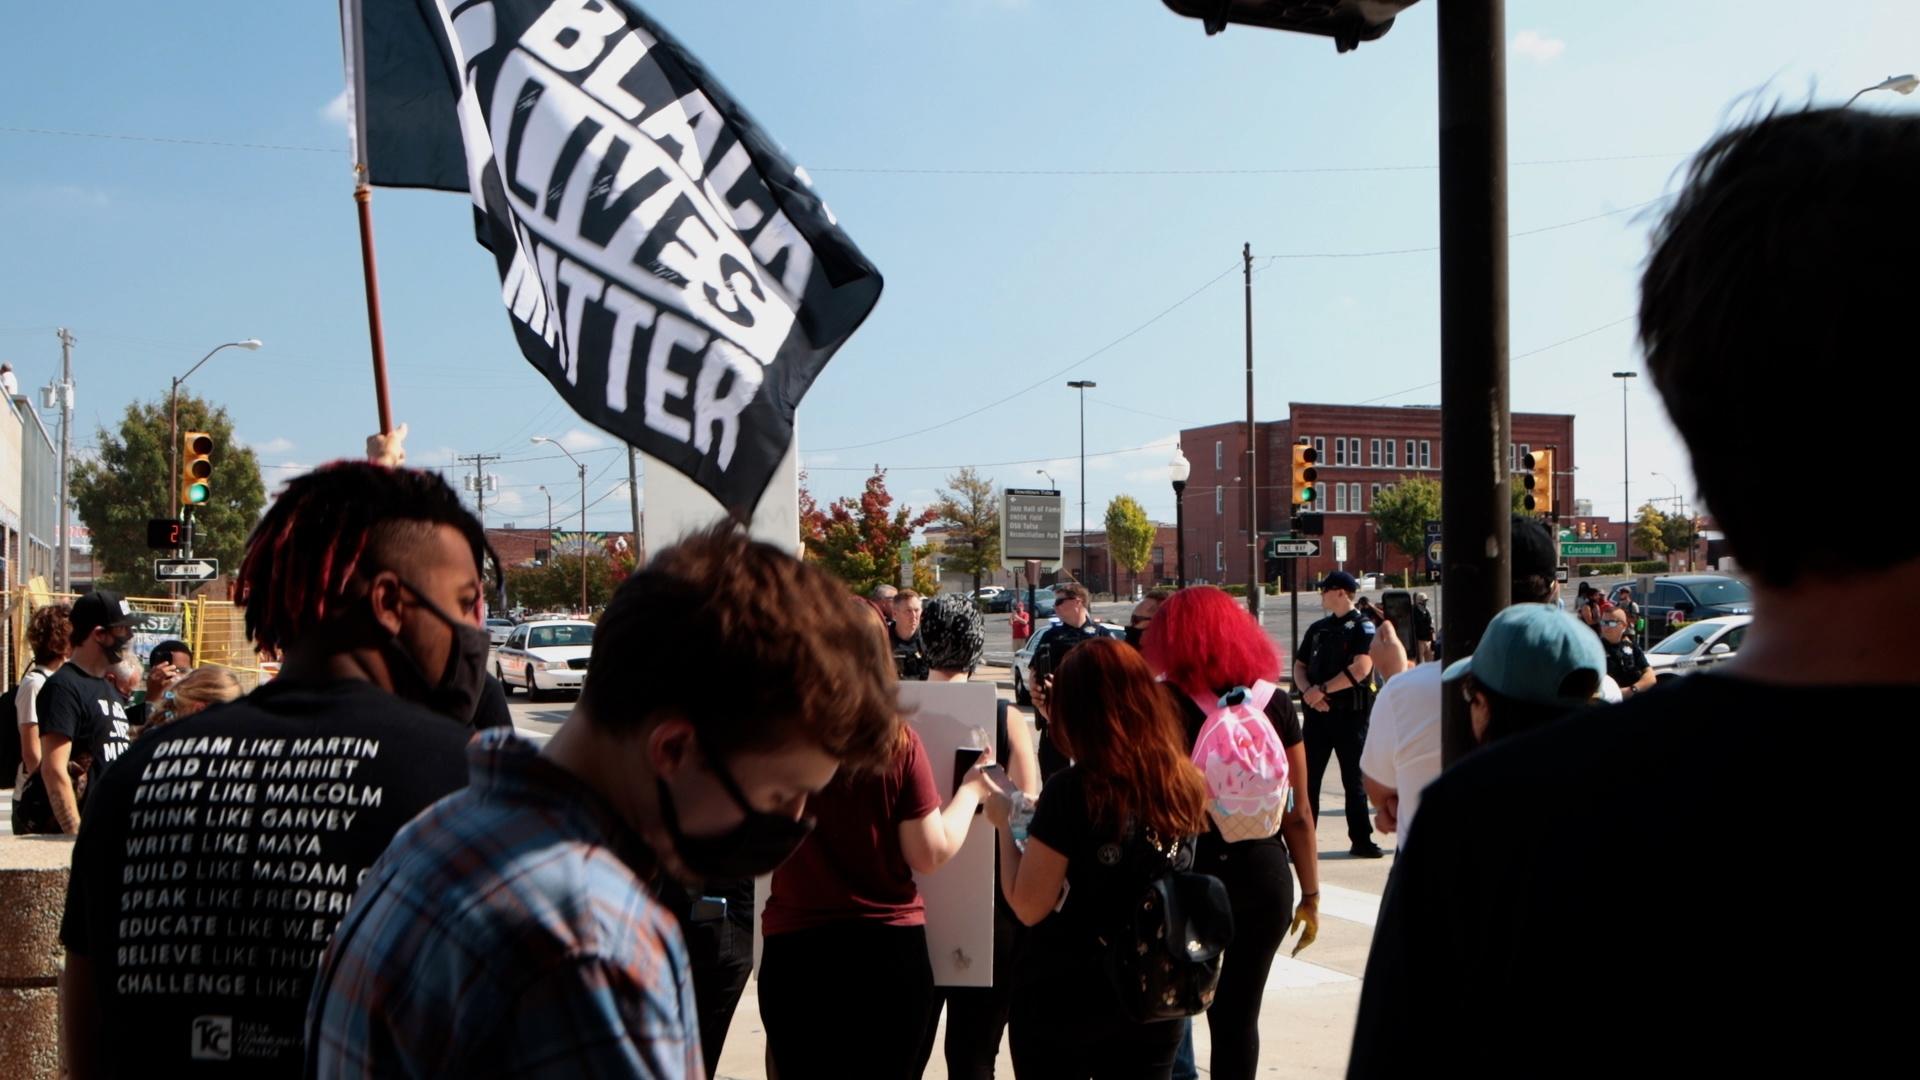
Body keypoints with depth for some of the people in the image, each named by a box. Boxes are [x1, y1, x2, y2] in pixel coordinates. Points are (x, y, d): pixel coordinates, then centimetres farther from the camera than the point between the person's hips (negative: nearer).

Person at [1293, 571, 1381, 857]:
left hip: (1351, 713, -5)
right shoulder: (1318, 628, 14)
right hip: (1317, 712, 5)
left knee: (1354, 779, 2)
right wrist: (1308, 691, -7)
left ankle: (1361, 840, 10)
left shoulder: (1363, 627, -4)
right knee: (1308, 777, 5)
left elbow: (1361, 669, -17)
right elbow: (1299, 666, 13)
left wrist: (1322, 689, -16)